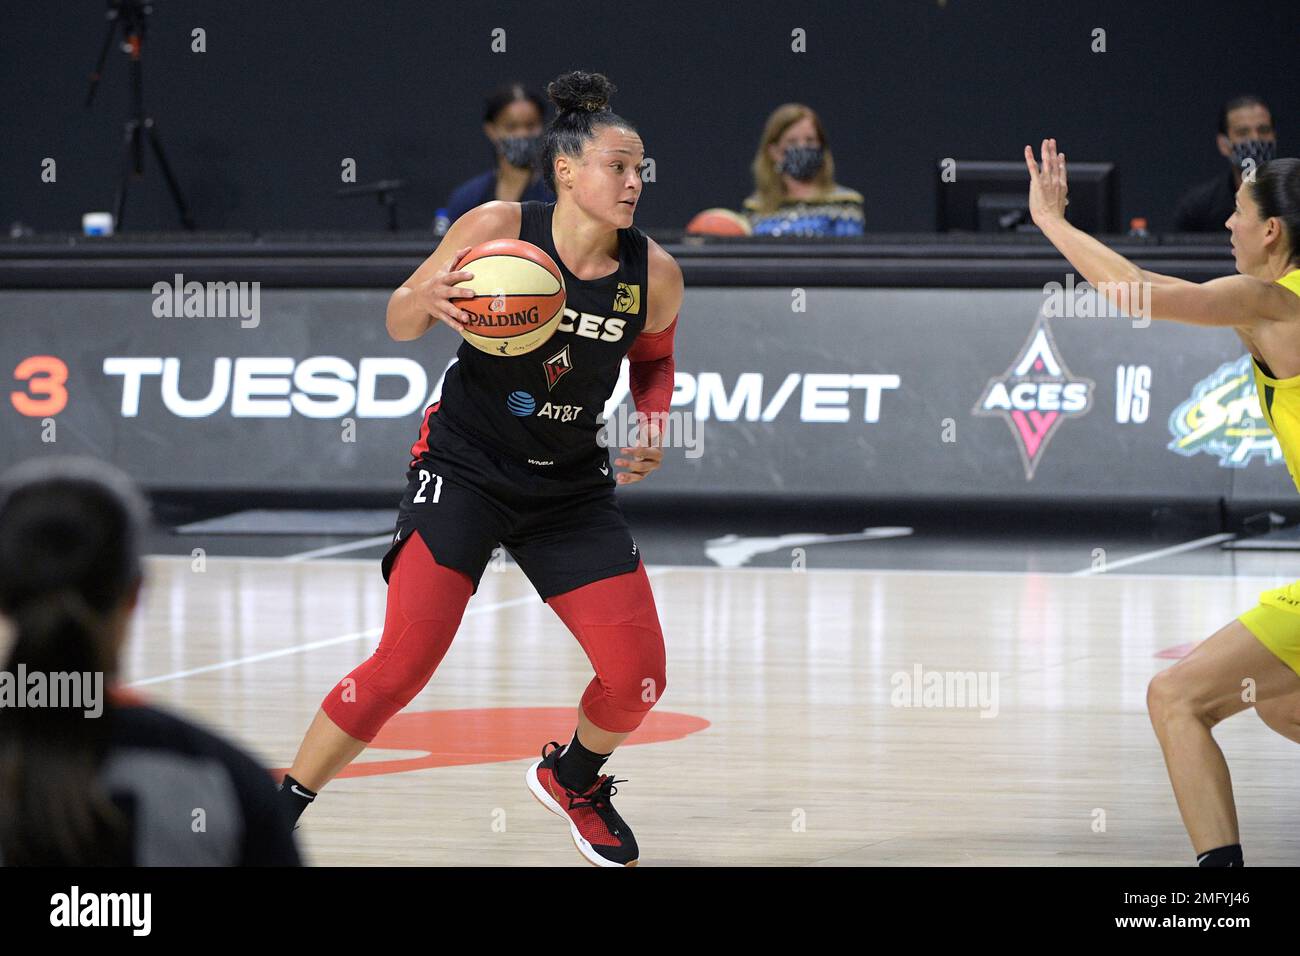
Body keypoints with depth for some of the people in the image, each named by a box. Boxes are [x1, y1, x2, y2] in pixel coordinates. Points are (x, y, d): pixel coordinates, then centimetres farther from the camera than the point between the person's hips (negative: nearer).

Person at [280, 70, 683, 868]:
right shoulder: (497, 231, -16)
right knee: (404, 664, -16)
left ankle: (573, 779, 32)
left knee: (638, 673, -2)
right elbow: (400, 323, -5)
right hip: (465, 466, -4)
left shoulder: (654, 275, -7)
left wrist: (654, 425, -5)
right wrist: (432, 301, -27)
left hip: (572, 485, 4)